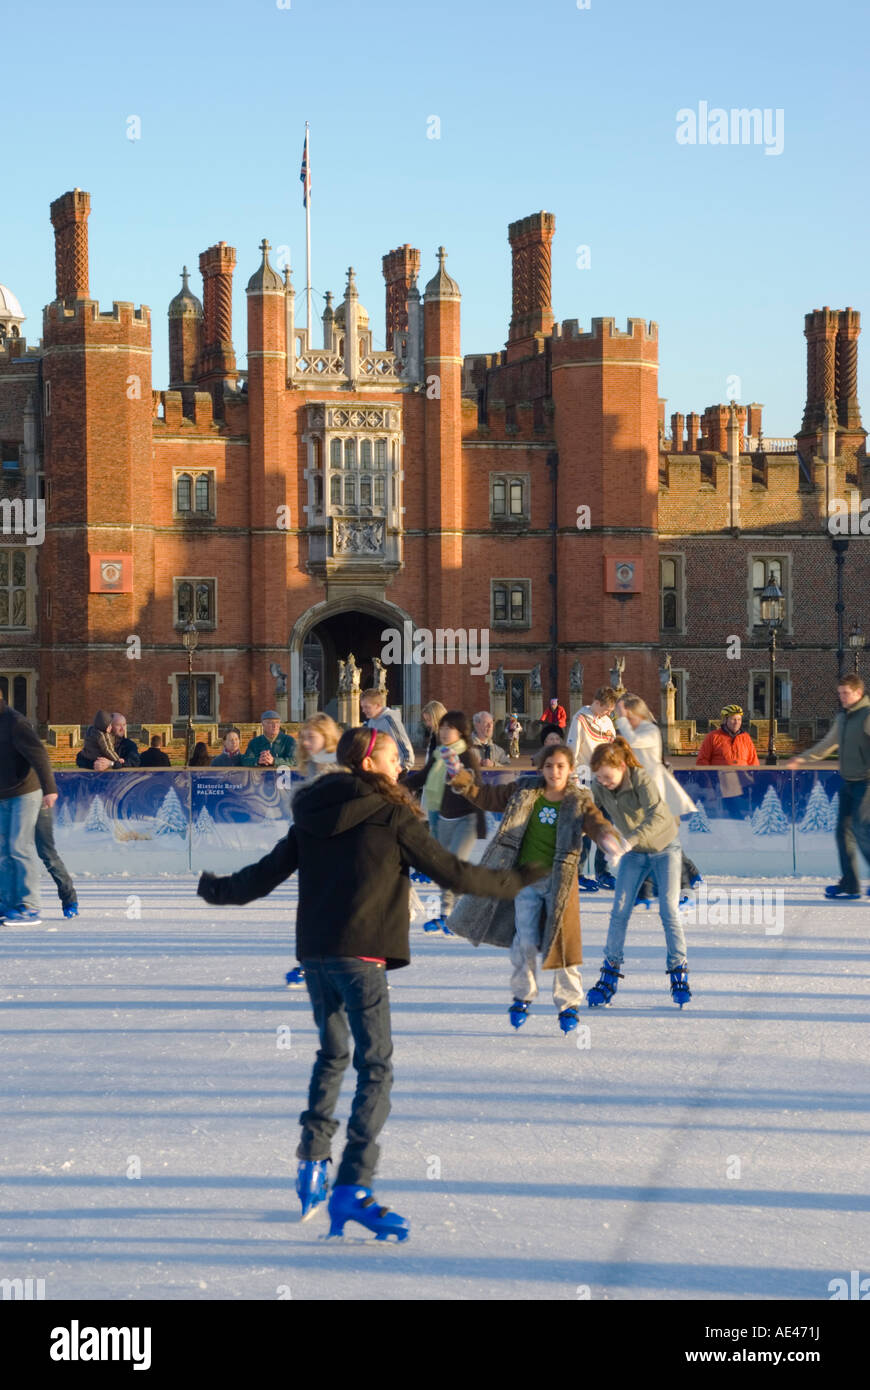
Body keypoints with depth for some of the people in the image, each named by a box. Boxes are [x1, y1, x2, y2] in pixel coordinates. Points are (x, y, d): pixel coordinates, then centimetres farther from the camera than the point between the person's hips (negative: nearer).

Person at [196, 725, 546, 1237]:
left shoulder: (313, 816, 11)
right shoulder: (391, 815, -5)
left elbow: (268, 872, 14)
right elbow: (450, 871, -4)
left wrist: (218, 890, 33)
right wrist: (514, 882, 8)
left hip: (314, 952, 7)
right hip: (360, 954, -7)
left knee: (333, 1054, 26)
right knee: (375, 1068, -7)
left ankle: (313, 1162, 28)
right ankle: (353, 1187, -18)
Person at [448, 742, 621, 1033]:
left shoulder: (579, 802, -2)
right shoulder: (523, 794, 5)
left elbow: (596, 823, -19)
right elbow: (487, 796, 14)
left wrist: (607, 838, -42)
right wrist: (462, 781, -1)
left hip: (559, 881, -2)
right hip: (525, 879, 2)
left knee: (560, 941, -1)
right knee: (524, 941, 1)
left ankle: (569, 1003, 12)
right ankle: (522, 996, 20)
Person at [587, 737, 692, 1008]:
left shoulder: (641, 780, -32)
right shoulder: (599, 786, -16)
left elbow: (658, 817, -46)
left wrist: (630, 839, -57)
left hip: (664, 847, -4)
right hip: (634, 853, 4)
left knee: (669, 910, -10)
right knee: (619, 910, -4)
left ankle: (679, 972, 1)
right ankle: (610, 972, 3)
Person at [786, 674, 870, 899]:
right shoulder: (843, 717, 14)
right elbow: (828, 743, 26)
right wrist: (802, 758, 28)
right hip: (847, 781, 8)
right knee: (843, 829, 4)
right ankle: (850, 884, 7)